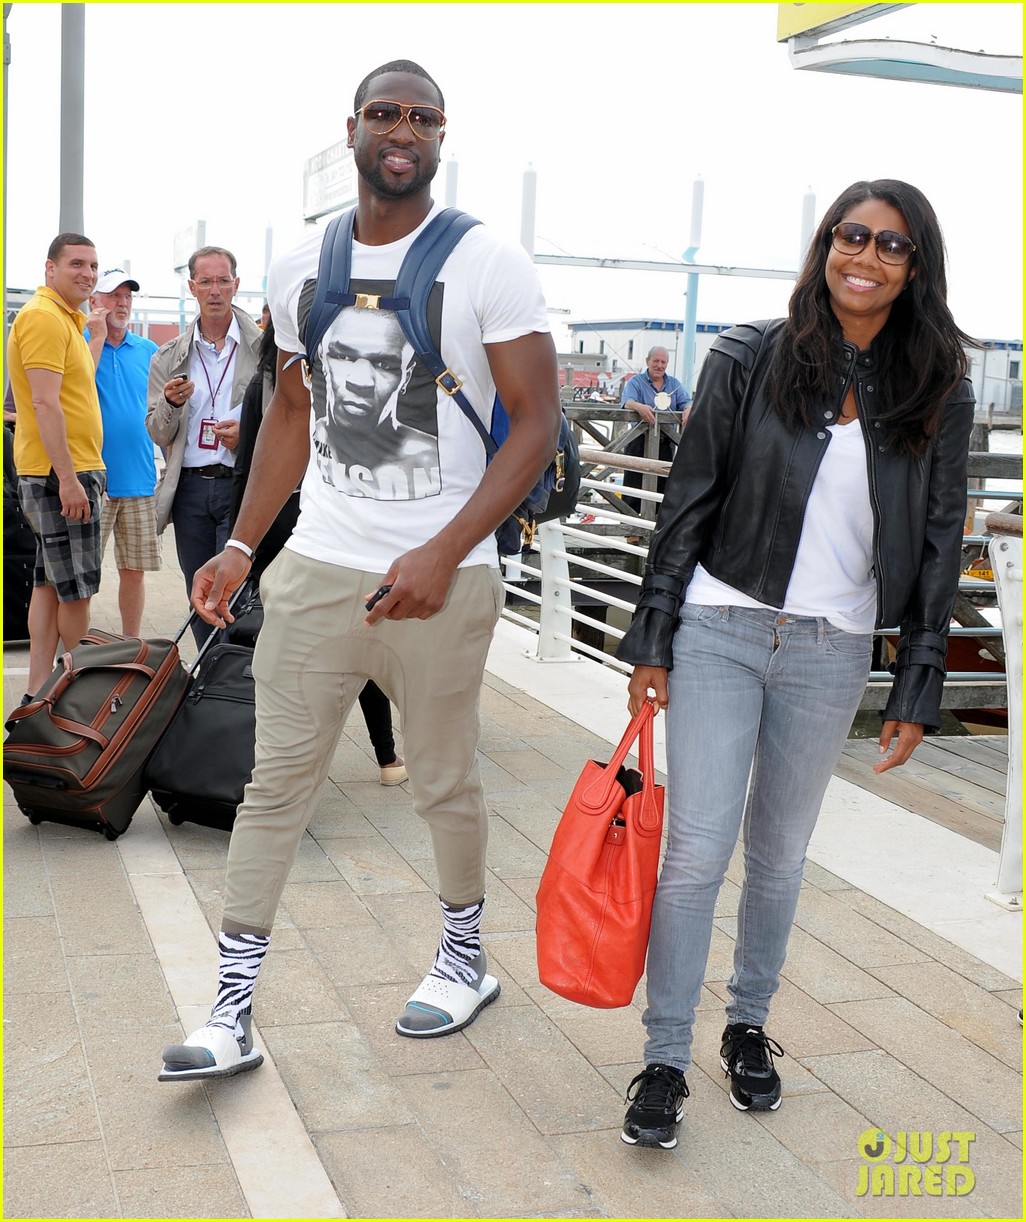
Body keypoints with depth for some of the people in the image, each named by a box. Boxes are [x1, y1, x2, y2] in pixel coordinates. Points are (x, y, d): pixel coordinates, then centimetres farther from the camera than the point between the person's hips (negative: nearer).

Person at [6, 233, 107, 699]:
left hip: (71, 470, 11)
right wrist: (68, 478, -24)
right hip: (62, 472, -11)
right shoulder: (43, 316, -14)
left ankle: (39, 691, 16)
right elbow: (45, 403, -22)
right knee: (76, 589, -2)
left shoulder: (65, 318, 18)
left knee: (49, 583, 11)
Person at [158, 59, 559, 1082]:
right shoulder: (300, 270, 9)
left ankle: (464, 956, 34)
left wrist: (442, 555, -17)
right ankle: (233, 1008, 13)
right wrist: (241, 545, 10)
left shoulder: (487, 263, -5)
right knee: (274, 780, 4)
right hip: (315, 565, 4)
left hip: (439, 577, -4)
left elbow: (535, 421, -9)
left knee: (444, 783, 9)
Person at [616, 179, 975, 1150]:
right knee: (696, 852, -4)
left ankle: (748, 1026, 35)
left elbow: (938, 541, 5)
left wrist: (917, 688, 3)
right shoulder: (749, 360, -4)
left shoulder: (937, 394, 1)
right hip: (721, 632, -2)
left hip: (834, 654, 2)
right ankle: (664, 1061, 10)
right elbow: (688, 503, -1)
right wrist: (651, 642, -2)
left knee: (780, 854, 14)